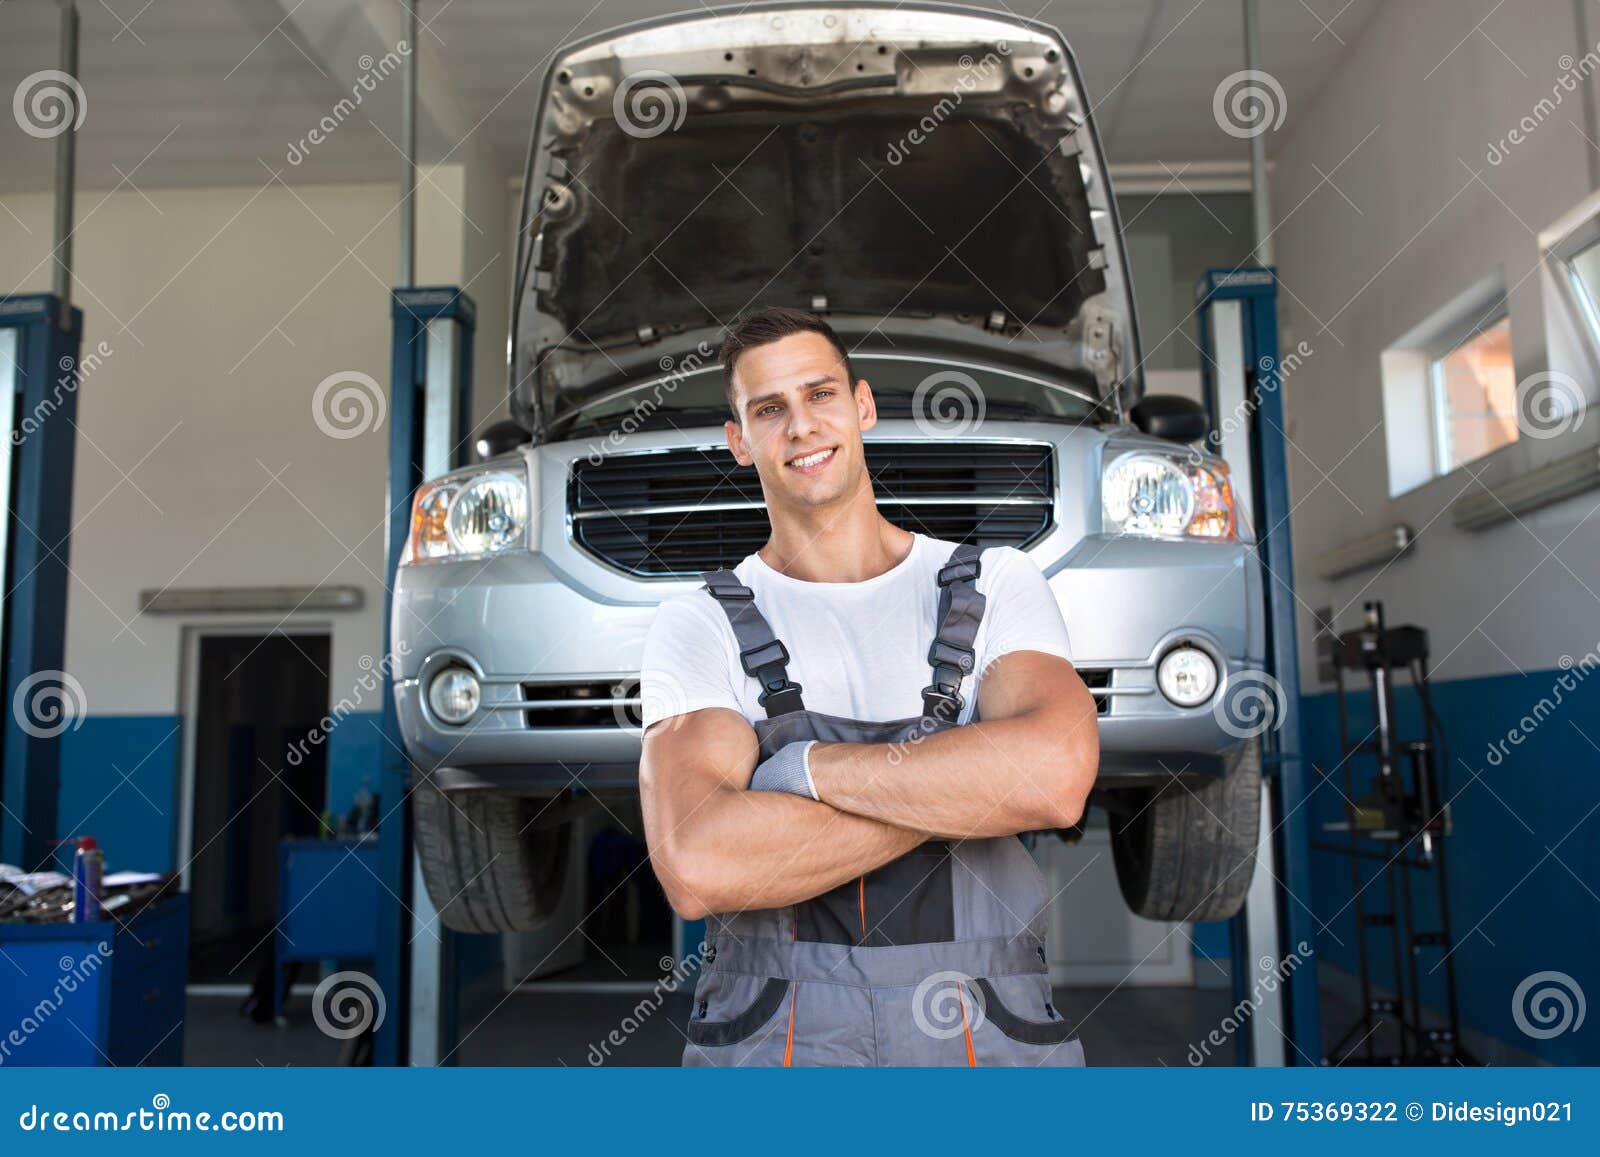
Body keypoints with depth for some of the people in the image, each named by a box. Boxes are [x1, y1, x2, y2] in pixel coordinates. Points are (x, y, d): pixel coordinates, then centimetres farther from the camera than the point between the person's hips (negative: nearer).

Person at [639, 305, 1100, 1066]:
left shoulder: (998, 585, 0)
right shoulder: (698, 626, -3)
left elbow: (1057, 777, -18)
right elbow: (695, 869, -19)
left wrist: (808, 766, -16)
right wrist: (966, 791, -16)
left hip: (987, 1036, 1)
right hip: (772, 1041, -1)